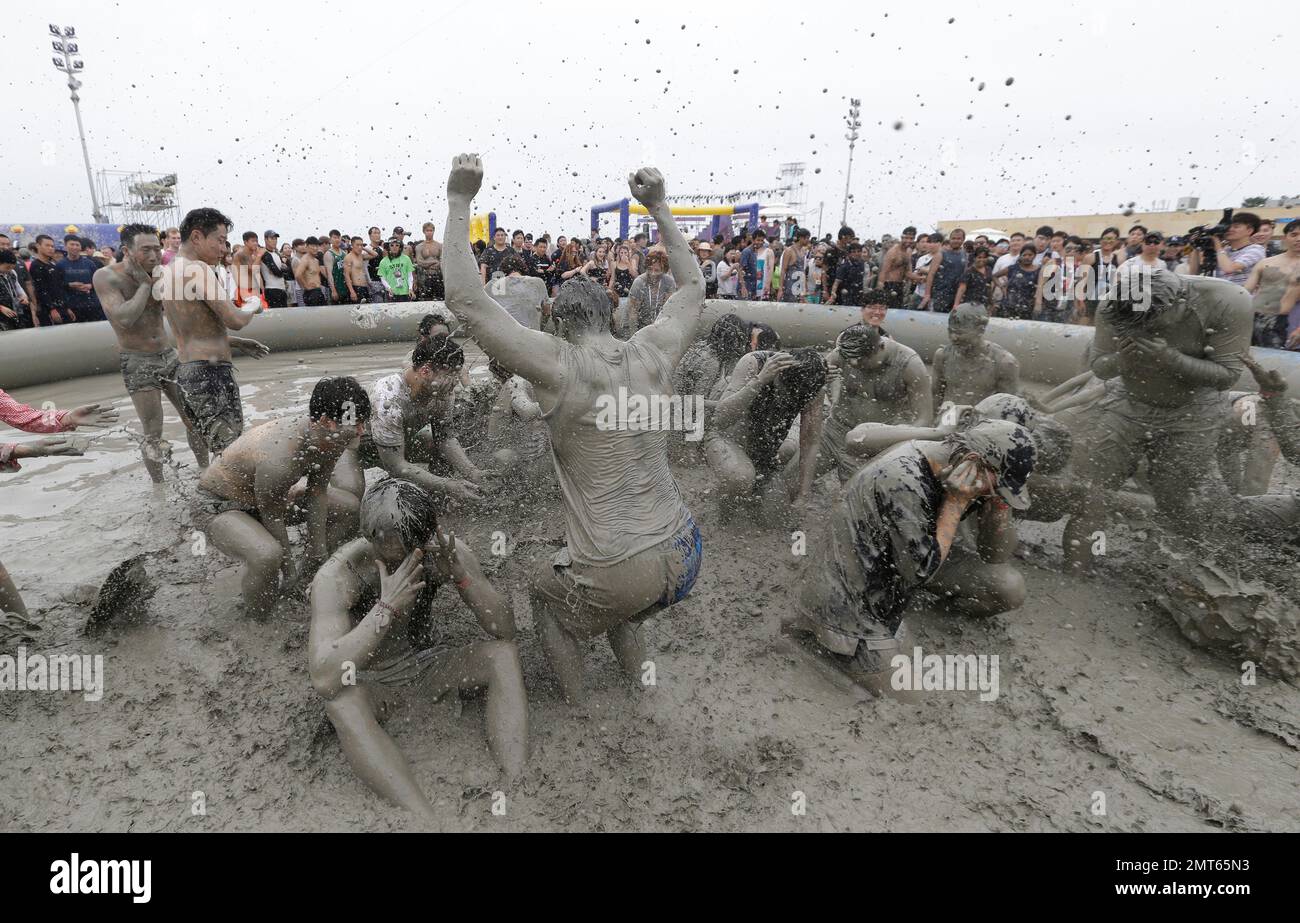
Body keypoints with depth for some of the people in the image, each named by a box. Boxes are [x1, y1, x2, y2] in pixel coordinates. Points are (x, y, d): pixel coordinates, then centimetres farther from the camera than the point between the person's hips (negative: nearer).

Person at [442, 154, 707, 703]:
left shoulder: (559, 368, -14)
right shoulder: (653, 354, 0)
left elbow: (465, 301, -15)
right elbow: (693, 287, 18)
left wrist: (459, 202, -9)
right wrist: (658, 208, 21)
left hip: (622, 576, -5)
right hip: (685, 556, 6)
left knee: (544, 592, 29)